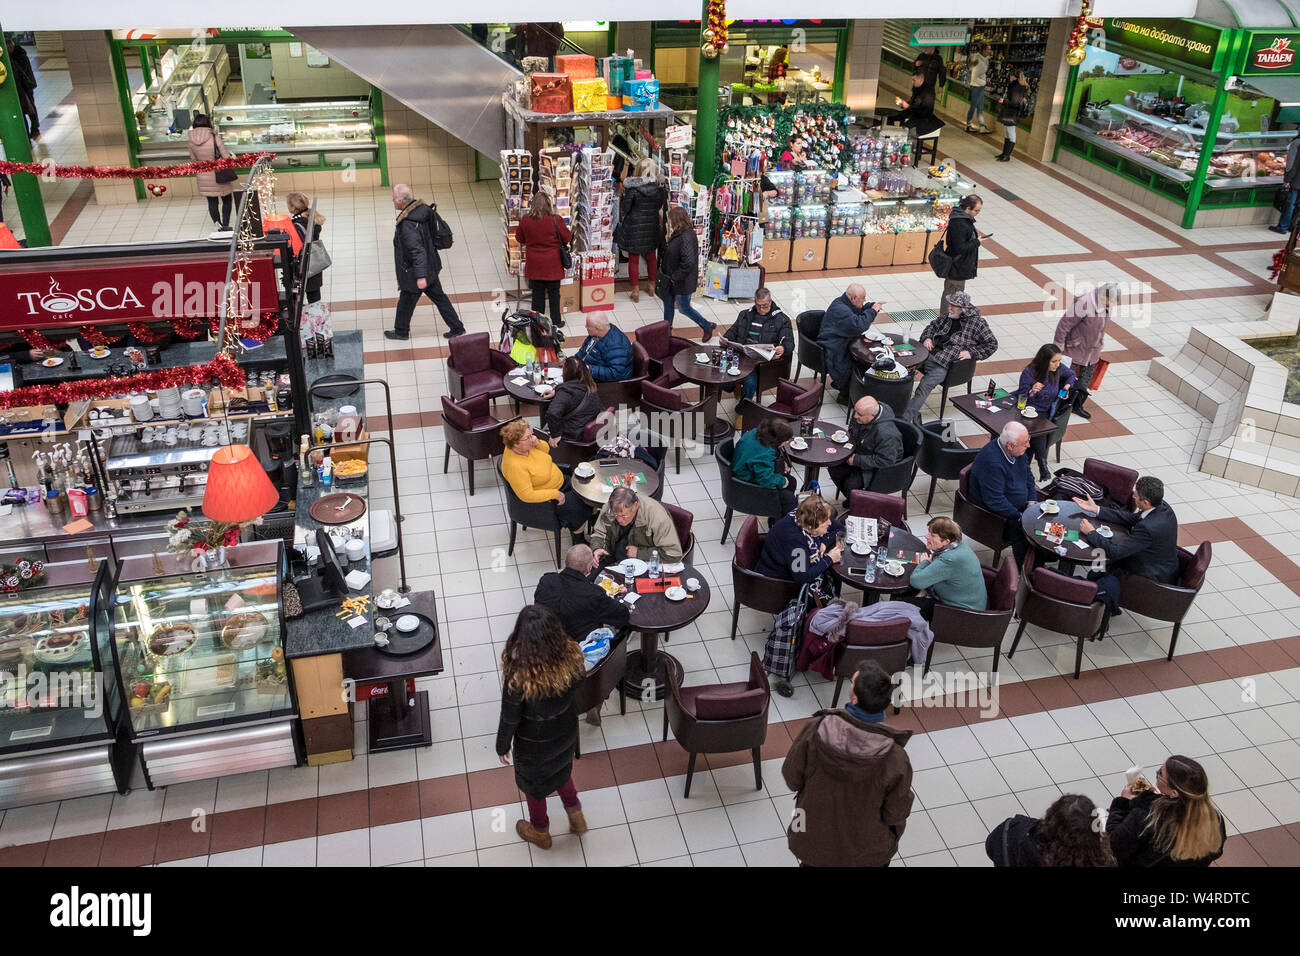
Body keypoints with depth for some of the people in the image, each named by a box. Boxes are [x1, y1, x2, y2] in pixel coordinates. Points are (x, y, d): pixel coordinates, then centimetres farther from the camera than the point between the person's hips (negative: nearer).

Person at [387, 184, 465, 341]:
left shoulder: (408, 224, -30)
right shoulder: (422, 209, -3)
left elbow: (417, 250, -33)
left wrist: (420, 276, -32)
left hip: (414, 273, -8)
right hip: (430, 268, 9)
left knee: (406, 302, 13)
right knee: (439, 297, 18)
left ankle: (401, 331, 32)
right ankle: (457, 327, 24)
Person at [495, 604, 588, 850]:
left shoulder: (517, 676, -38)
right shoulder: (570, 656, -27)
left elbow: (510, 719, -22)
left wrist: (502, 746, -2)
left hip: (533, 743, -3)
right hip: (566, 732, 3)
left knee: (533, 783, 28)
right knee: (561, 771, 35)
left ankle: (540, 833, 52)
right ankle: (576, 816, 52)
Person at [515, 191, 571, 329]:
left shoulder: (525, 219, -8)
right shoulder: (556, 220, -18)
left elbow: (519, 238, 6)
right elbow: (567, 238, -7)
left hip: (534, 264, 2)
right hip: (552, 264, -2)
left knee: (537, 293, 13)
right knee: (554, 293, 10)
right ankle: (556, 321, 18)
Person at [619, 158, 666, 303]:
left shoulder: (632, 189, -18)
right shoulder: (659, 189, -7)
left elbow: (624, 209, -13)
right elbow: (662, 208, 2)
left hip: (634, 227, -4)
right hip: (652, 227, 4)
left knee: (633, 259, 8)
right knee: (651, 257, 21)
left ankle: (636, 291, 12)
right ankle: (651, 286, 35)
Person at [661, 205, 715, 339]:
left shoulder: (686, 237, -28)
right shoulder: (677, 234, 3)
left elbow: (689, 262, -33)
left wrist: (675, 277, -26)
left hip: (682, 282, -9)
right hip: (672, 280, 9)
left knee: (684, 308, 7)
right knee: (668, 304, 19)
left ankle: (707, 326, 26)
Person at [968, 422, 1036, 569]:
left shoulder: (1018, 451, -2)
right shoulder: (992, 462, -30)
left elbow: (1028, 476, 16)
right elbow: (995, 501, -28)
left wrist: (1032, 501, 3)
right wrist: (1019, 516, -21)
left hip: (1020, 507, 9)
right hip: (996, 515, -9)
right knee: (1025, 531, -26)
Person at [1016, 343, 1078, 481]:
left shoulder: (1058, 369, 0)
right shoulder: (1029, 372, -13)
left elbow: (1071, 374, 25)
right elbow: (1020, 397, -9)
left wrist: (1067, 387, 6)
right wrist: (1031, 392, -29)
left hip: (1048, 412, 4)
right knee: (1039, 429, -34)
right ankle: (1042, 464, -25)